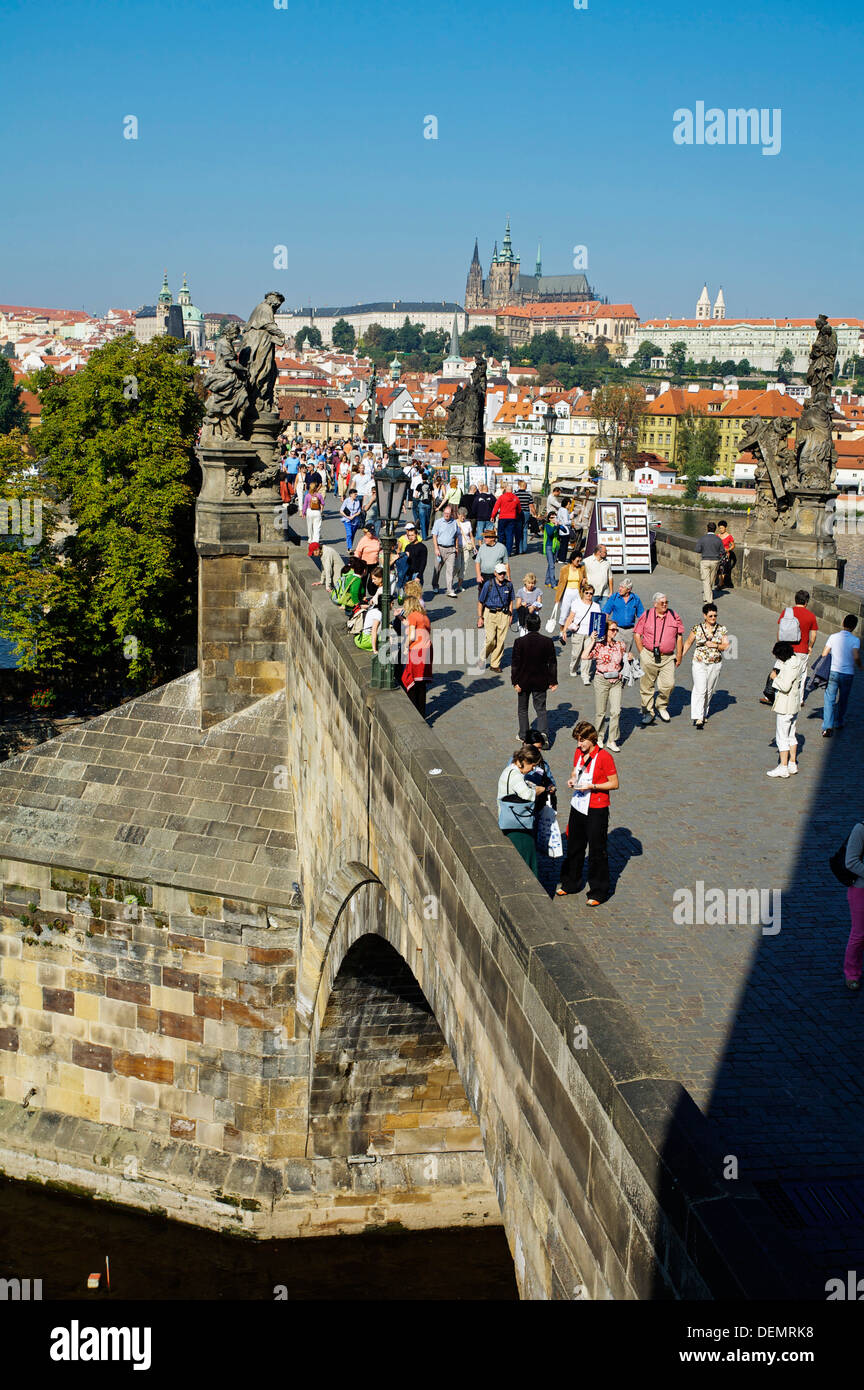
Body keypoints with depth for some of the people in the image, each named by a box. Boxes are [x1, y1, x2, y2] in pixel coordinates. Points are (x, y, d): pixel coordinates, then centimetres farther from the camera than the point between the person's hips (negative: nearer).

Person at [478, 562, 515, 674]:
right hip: (490, 614, -3)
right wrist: (480, 617, -2)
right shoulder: (488, 584, -6)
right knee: (490, 640, -10)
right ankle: (482, 658, 14)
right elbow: (480, 602, 0)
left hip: (503, 614, 3)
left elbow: (510, 601, 16)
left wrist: (511, 615, 12)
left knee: (501, 641, 1)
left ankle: (495, 664, 12)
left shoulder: (508, 585, 3)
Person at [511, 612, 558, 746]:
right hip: (540, 682, 1)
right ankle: (543, 732, -12)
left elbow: (515, 664, -11)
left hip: (523, 681, -1)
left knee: (523, 709, 16)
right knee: (541, 709, 9)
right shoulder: (548, 642, -8)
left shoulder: (519, 642, -14)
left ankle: (524, 736, 22)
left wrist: (515, 682, -4)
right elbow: (552, 663, -2)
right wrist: (553, 681, 6)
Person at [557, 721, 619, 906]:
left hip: (596, 810, -7)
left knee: (597, 851, 2)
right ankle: (570, 884, 34)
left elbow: (614, 784, -13)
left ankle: (598, 892, 13)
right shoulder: (579, 753, 5)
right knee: (574, 847, 18)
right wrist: (572, 780, -1)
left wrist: (592, 786, -21)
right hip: (578, 806, 7)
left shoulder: (604, 757, -16)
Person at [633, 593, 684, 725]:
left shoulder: (674, 616, 6)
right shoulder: (646, 615, 1)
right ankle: (648, 712, 18)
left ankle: (661, 706, 18)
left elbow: (679, 636, 11)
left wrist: (679, 656, 8)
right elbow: (637, 634, 4)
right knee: (647, 685, 4)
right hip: (649, 657, -1)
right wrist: (642, 653, -1)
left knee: (669, 683, -9)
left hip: (668, 657, 1)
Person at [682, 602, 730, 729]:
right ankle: (698, 718, -15)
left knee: (709, 690, 12)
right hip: (699, 664, -2)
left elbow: (726, 646, 0)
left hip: (715, 665, 3)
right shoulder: (697, 628, -2)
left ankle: (704, 713, 31)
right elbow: (688, 643, 8)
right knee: (700, 690, -13)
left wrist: (715, 645, -16)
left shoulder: (721, 629, 2)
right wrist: (680, 656, 5)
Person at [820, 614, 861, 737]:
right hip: (848, 674, 0)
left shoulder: (833, 637, -4)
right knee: (843, 700, 20)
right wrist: (859, 666, 1)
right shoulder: (855, 640, -9)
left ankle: (828, 726, -13)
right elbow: (856, 657, -20)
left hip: (833, 672, 0)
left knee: (829, 700, 0)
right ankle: (839, 722, 36)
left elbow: (824, 655, -4)